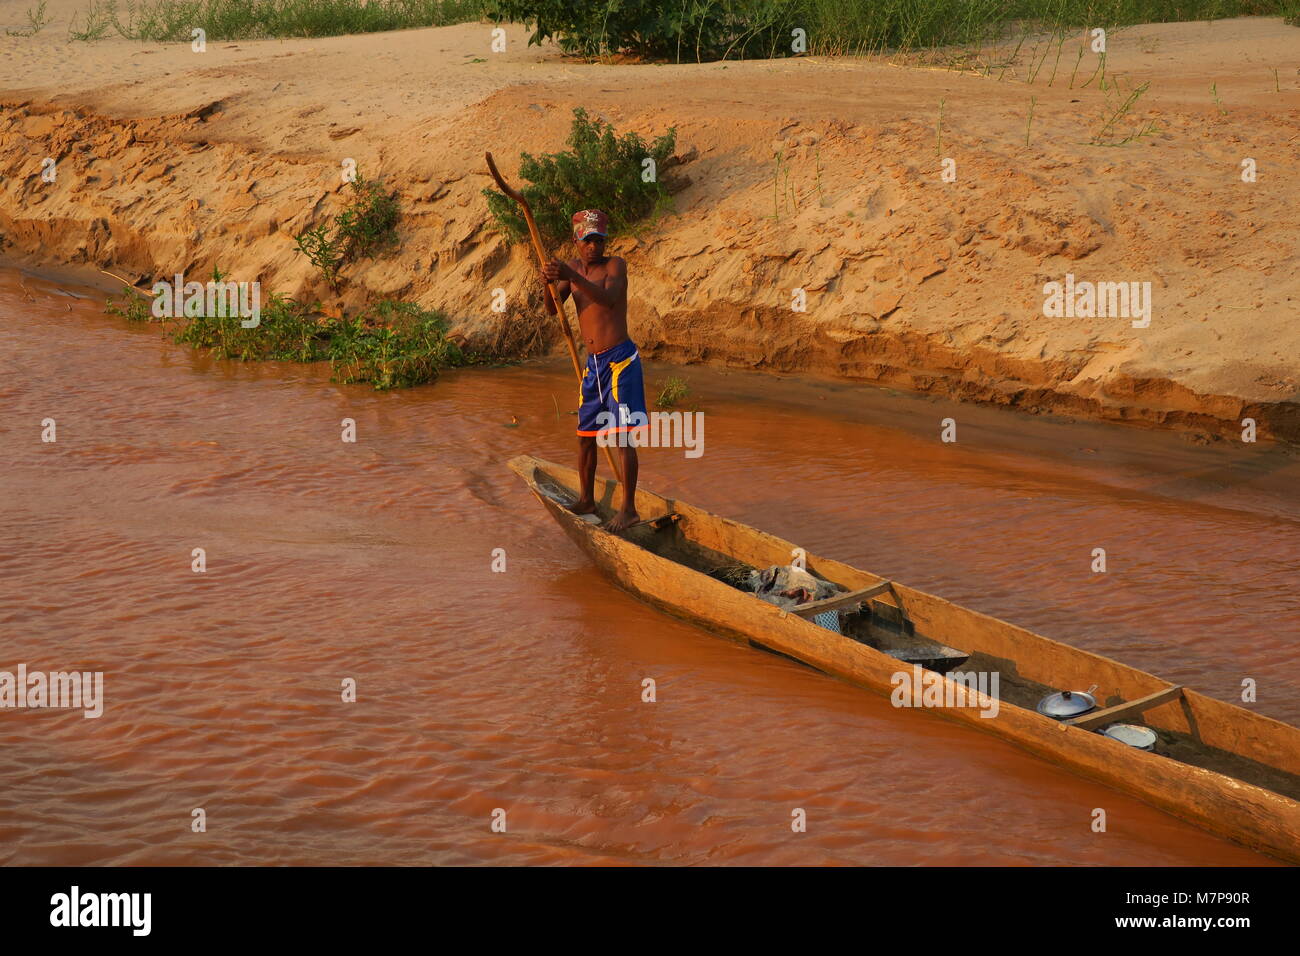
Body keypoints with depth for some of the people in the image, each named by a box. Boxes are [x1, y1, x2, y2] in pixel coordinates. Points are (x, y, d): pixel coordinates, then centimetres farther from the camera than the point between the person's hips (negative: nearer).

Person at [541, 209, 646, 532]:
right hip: (593, 363, 7)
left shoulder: (615, 264, -8)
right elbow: (552, 309, 2)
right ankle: (587, 500, 29)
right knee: (585, 436, 15)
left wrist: (570, 277, -38)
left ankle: (629, 508, -10)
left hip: (620, 359, -7)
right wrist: (548, 283, -19)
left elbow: (608, 298, -27)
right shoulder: (574, 267, 10)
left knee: (622, 436, -12)